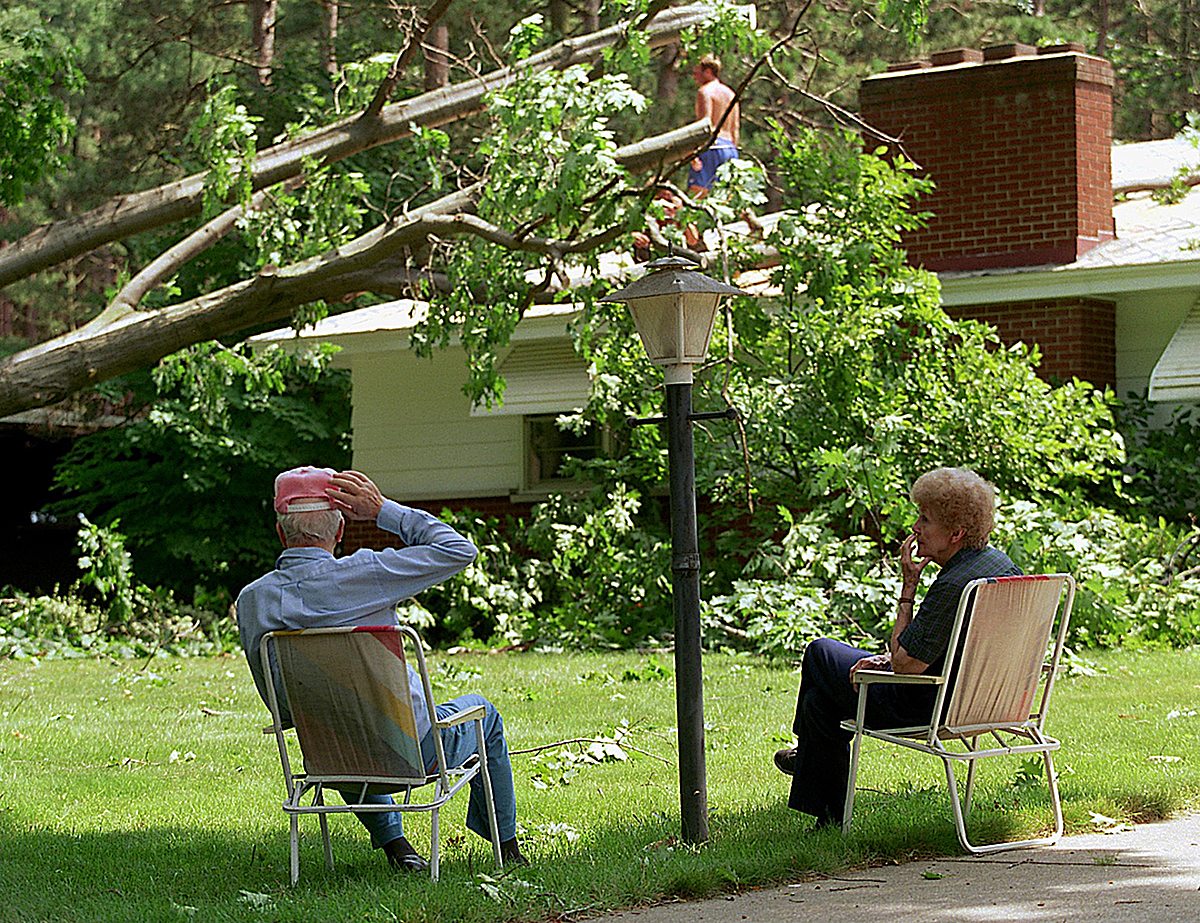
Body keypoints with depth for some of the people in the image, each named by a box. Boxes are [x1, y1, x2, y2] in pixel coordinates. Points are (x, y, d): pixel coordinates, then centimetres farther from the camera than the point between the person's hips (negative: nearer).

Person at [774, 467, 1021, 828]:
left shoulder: (953, 587, -29)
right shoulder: (1000, 562, 1)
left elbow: (905, 665, -24)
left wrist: (908, 585, -19)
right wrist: (890, 657, 6)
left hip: (929, 707, -9)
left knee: (820, 652, 15)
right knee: (820, 697, 22)